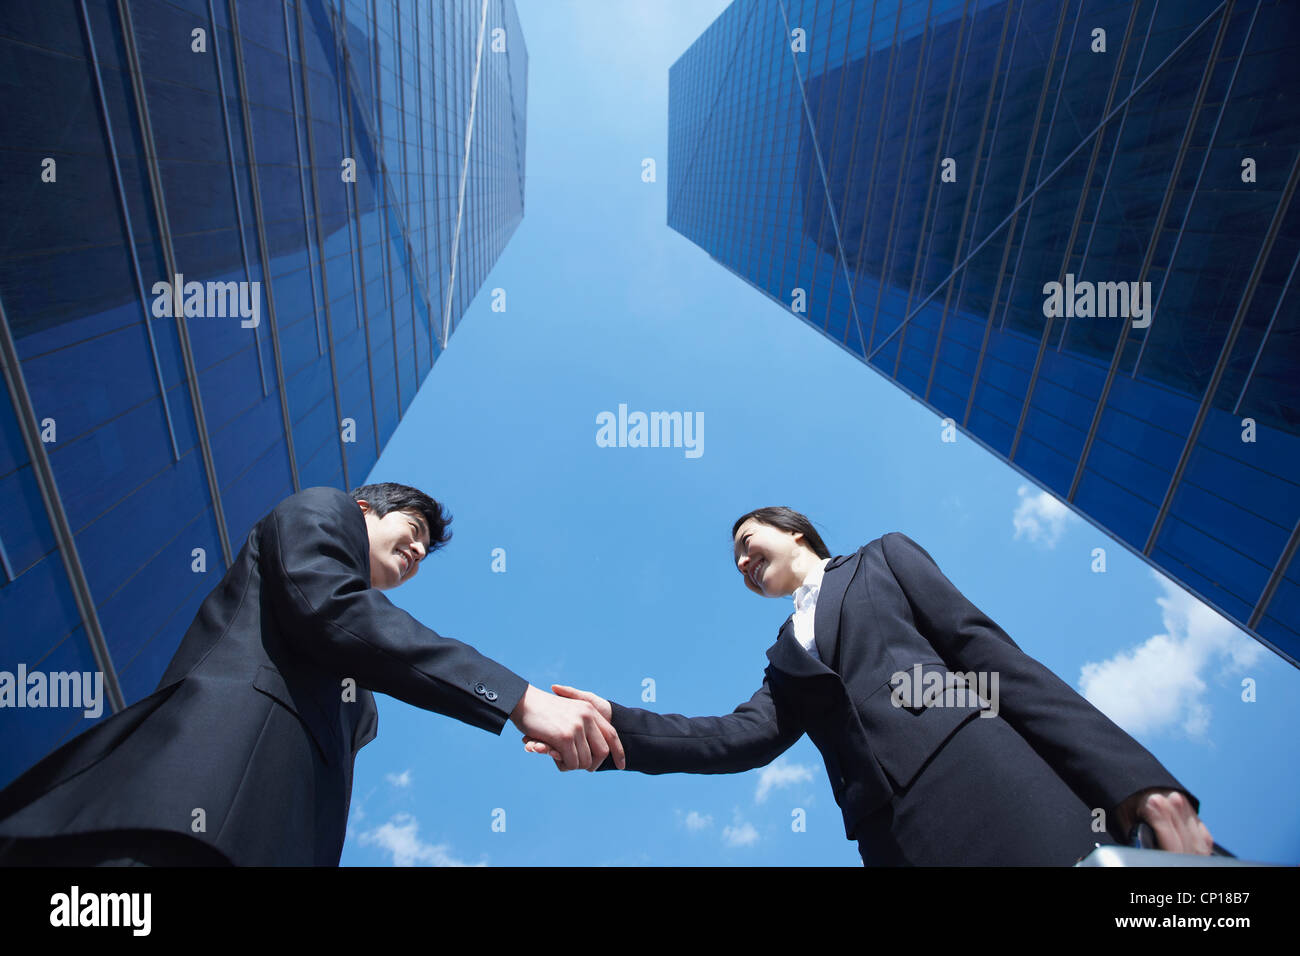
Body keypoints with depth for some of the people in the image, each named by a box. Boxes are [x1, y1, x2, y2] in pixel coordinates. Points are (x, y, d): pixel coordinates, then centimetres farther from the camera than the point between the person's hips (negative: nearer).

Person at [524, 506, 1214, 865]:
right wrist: (619, 727, -6)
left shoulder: (885, 556, 14)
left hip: (995, 793, -3)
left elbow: (992, 654, 3)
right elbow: (747, 736, 7)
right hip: (901, 840, 4)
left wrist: (1133, 781, -8)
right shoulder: (786, 656, 25)